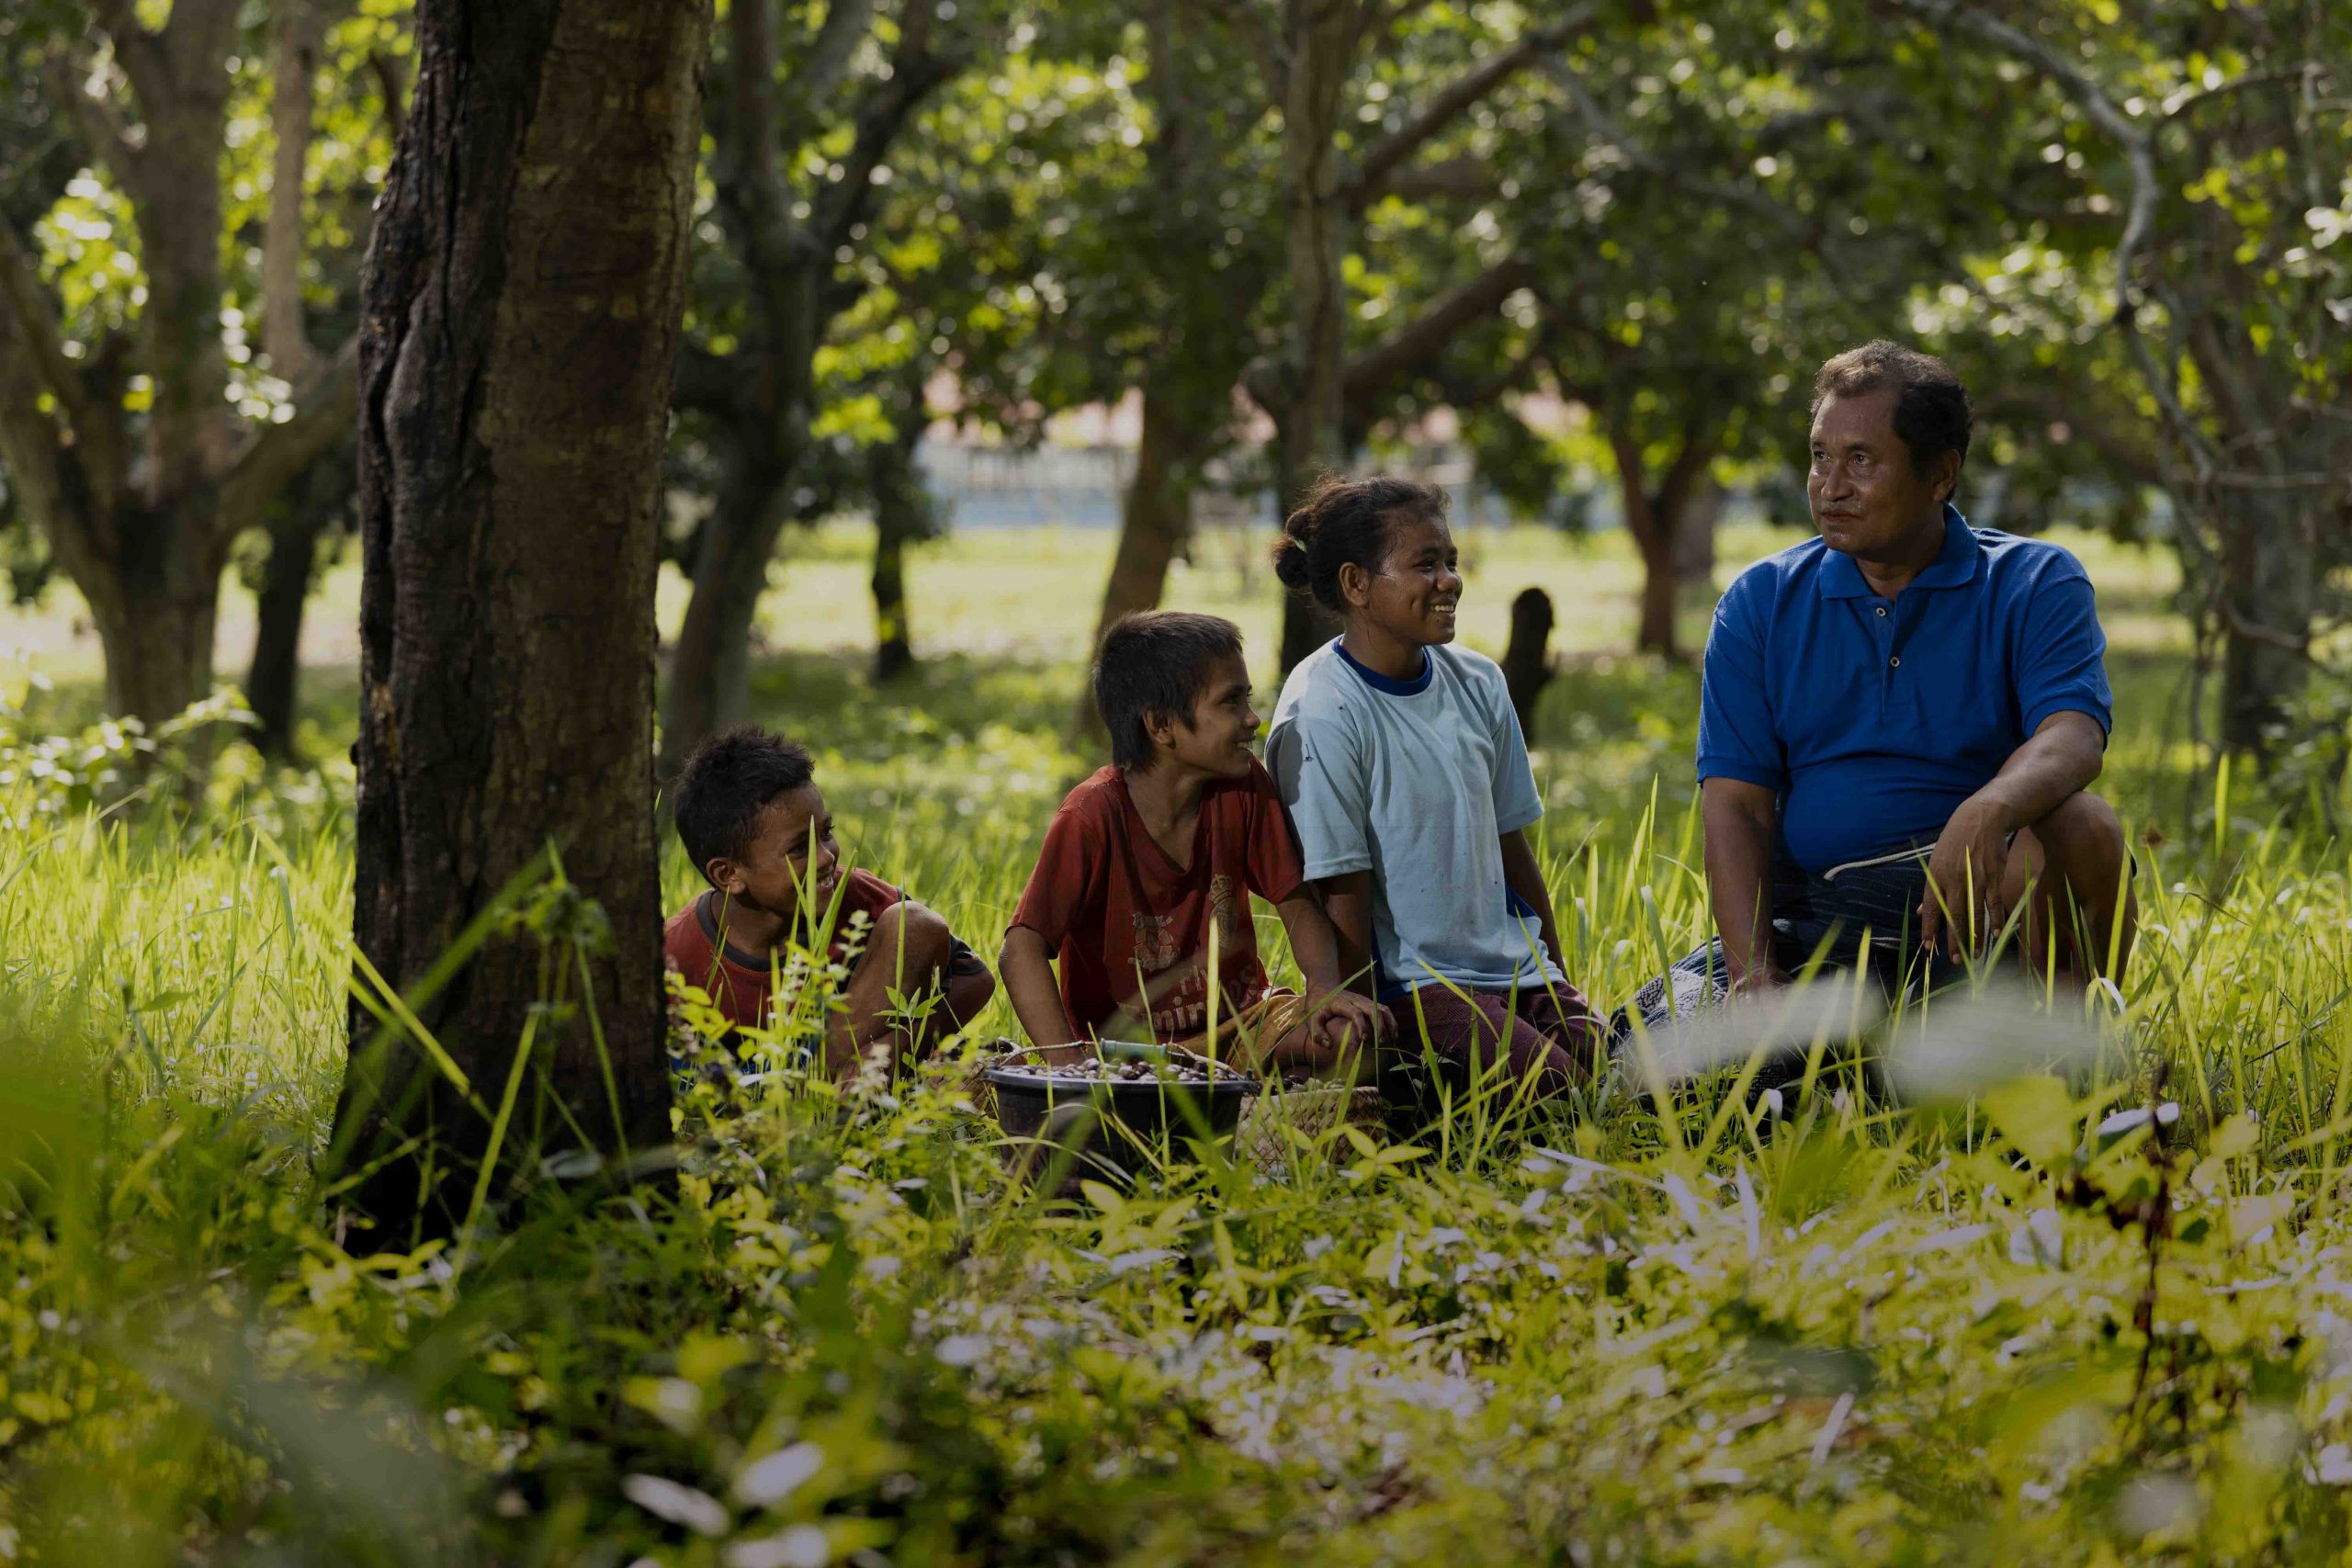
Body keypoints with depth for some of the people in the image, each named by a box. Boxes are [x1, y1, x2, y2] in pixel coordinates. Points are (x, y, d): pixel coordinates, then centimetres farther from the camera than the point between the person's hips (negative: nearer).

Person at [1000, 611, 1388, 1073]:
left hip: (1239, 1021, 4)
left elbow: (1297, 905, 6)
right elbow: (1021, 950, -25)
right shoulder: (1096, 814, -18)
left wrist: (1324, 986, -17)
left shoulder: (1243, 785, -1)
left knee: (1359, 1029, -24)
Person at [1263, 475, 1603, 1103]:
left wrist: (1562, 991, 16)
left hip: (1518, 968, 7)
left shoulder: (1478, 684, 8)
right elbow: (1342, 893, -12)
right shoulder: (1320, 712, -13)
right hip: (1412, 985, -7)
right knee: (1563, 1097, -24)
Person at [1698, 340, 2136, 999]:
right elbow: (1734, 804, 1)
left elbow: (2073, 734, -16)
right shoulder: (1761, 602, 8)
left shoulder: (2033, 585, 2)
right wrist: (1752, 974, -16)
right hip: (1811, 917, 1)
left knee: (2081, 827, -32)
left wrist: (1988, 810, -41)